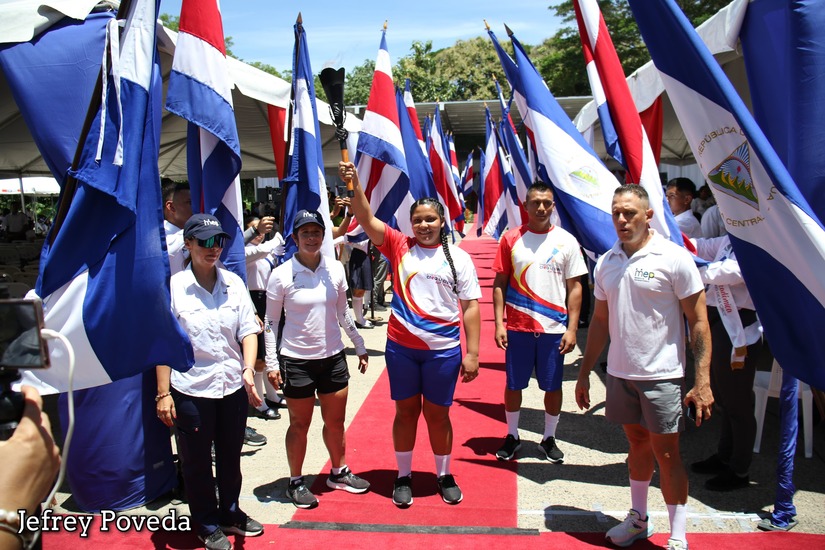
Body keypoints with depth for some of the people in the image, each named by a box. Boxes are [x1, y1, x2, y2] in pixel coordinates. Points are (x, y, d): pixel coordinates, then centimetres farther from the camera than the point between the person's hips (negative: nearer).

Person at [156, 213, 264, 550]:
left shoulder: (234, 283, 1)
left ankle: (230, 513, 40)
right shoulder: (173, 287, -9)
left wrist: (249, 369, -15)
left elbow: (248, 330, 1)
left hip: (234, 386, 4)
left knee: (230, 457, 19)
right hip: (191, 390, -3)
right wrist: (163, 393, -10)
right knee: (197, 462, 13)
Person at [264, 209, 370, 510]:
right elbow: (271, 321, -4)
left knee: (335, 421, 15)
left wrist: (360, 346, 13)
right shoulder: (281, 274, -10)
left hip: (333, 357, 4)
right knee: (300, 424, 9)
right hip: (296, 360, -3)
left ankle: (339, 473, 36)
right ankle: (296, 482, 28)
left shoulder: (335, 269, 1)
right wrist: (271, 363, -8)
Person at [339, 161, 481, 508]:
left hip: (443, 350, 0)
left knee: (437, 414, 12)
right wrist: (354, 185, -28)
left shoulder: (457, 258, 1)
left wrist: (472, 353, -4)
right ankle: (403, 476, 30)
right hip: (401, 348, 0)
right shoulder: (399, 246, 1)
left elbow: (470, 307, 0)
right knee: (406, 411, 13)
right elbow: (366, 219, -11)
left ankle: (444, 475, 32)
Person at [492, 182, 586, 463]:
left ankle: (549, 439, 29)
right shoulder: (511, 238, 0)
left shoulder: (566, 241, 0)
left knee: (553, 386, 9)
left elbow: (575, 288, 1)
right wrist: (499, 324, -5)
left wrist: (572, 328, -5)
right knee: (514, 384, 10)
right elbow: (500, 284, 2)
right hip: (517, 327, 0)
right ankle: (512, 437, 29)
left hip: (554, 329, 0)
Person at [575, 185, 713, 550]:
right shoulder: (605, 263, 5)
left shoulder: (674, 258, -10)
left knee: (665, 452, 2)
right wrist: (584, 373, 13)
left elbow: (698, 322, -9)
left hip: (662, 375, -5)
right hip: (619, 372, 5)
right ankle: (638, 518, 34)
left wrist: (702, 382, -15)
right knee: (636, 442, 17)